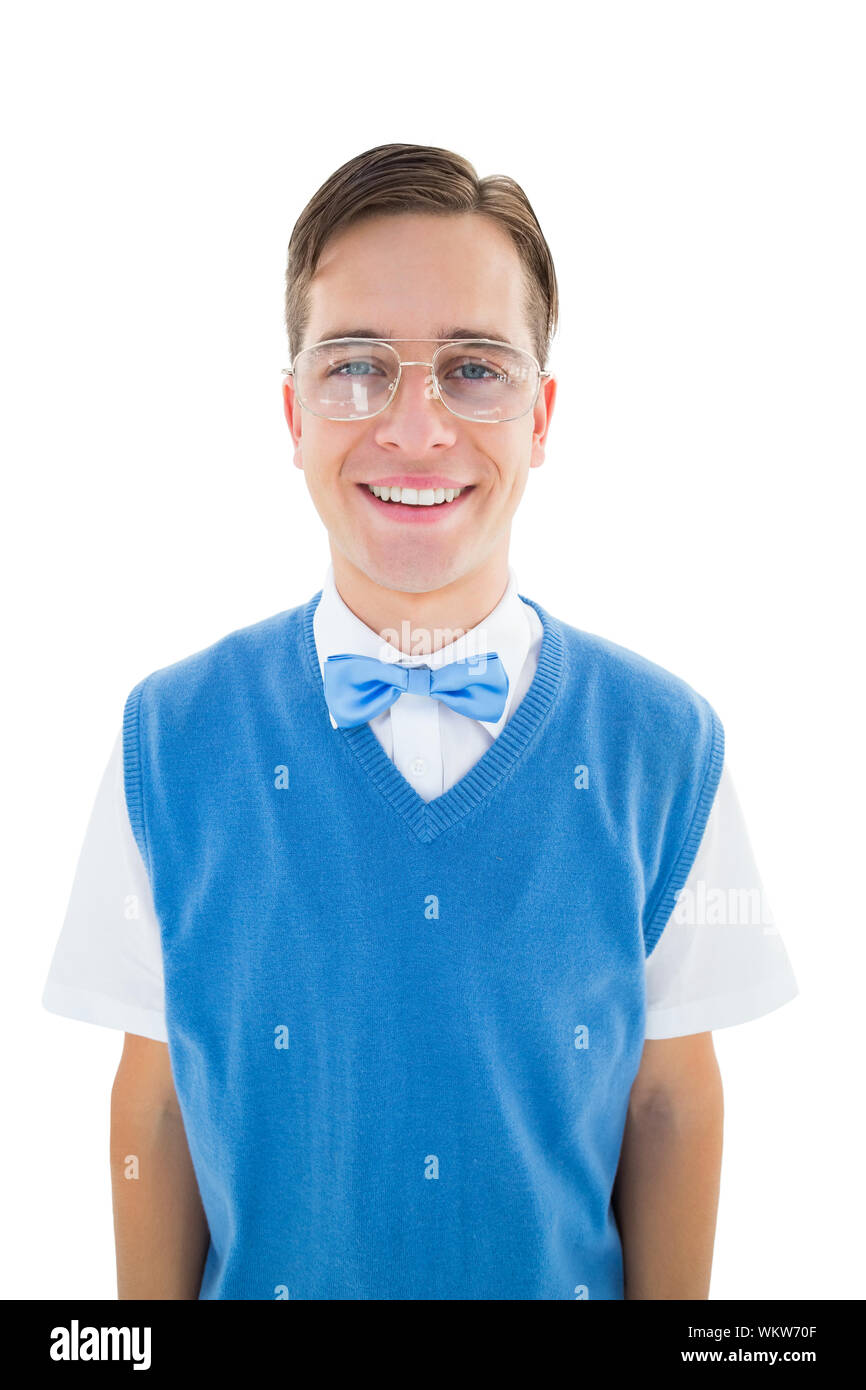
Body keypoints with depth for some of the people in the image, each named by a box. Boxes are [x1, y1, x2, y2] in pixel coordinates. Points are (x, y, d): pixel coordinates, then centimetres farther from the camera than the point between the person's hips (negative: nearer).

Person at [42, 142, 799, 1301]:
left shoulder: (666, 746, -12)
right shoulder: (169, 739, -13)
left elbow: (673, 1098, -6)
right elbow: (155, 1101, -8)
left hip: (569, 1280, 1)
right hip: (266, 1281, 0)